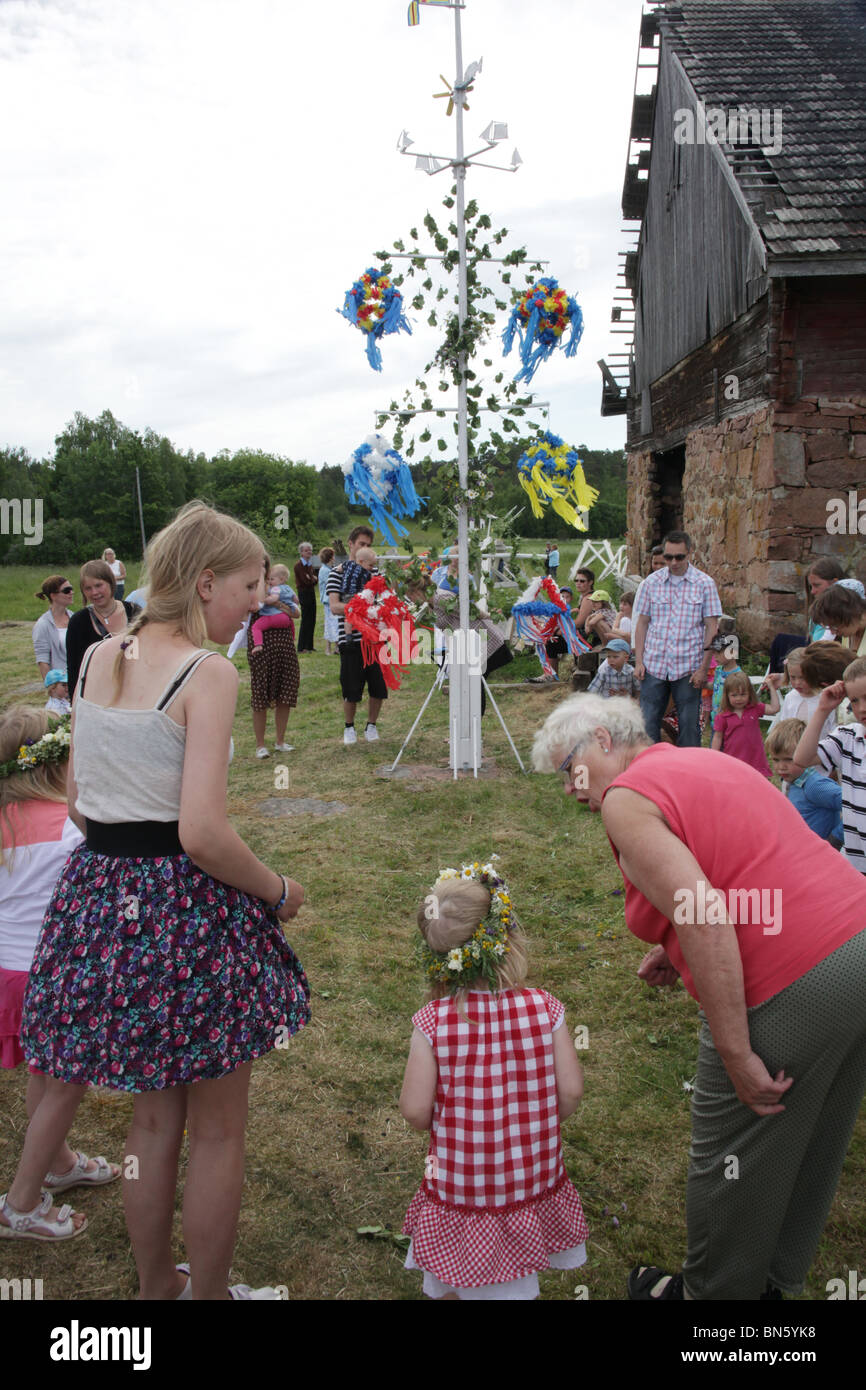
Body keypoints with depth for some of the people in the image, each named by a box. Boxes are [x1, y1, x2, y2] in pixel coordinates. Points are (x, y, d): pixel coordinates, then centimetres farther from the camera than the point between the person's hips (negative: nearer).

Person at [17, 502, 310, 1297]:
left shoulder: (98, 658, 5)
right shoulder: (208, 673, -16)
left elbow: (79, 805, 10)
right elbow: (203, 833, -22)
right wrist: (278, 891, -7)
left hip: (101, 896, 7)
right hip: (189, 908, -7)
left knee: (153, 1122, 24)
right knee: (217, 1133, 13)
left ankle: (155, 1288, 40)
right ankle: (206, 1293, 29)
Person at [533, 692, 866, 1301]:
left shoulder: (626, 799, -9)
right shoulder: (707, 760, 18)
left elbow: (706, 917, -21)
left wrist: (737, 1055, -17)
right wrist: (683, 951, 17)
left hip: (794, 990, -9)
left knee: (733, 1158, 13)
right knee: (813, 1147, 25)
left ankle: (711, 1292, 33)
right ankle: (776, 1279, 46)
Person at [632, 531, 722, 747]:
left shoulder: (704, 584, 0)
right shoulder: (651, 583, 5)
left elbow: (711, 627, 0)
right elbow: (642, 623, 9)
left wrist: (704, 668, -6)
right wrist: (638, 661, 2)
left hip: (688, 667, -2)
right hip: (654, 665, 2)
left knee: (689, 725, 4)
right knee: (647, 723, 3)